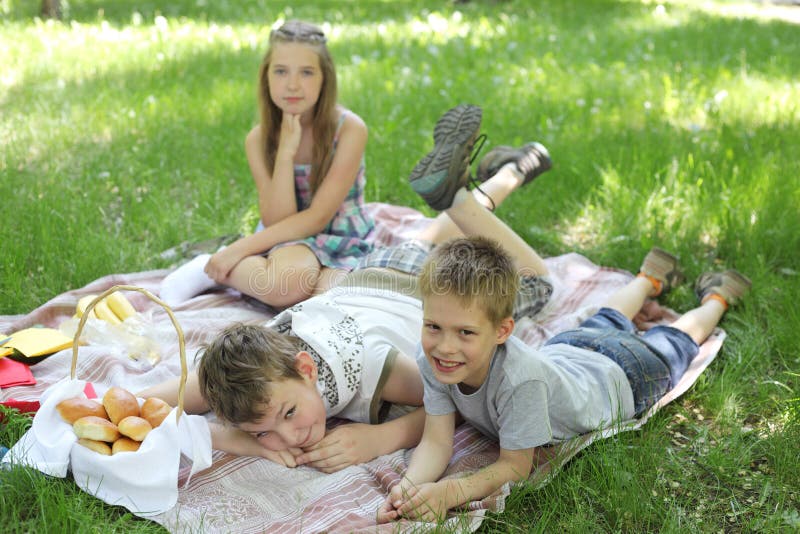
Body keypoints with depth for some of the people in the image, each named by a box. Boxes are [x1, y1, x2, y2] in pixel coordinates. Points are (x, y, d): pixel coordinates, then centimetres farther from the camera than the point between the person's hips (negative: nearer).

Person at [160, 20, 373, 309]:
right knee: (288, 281, -37)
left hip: (340, 244, 0)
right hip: (286, 243, 0)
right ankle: (211, 268, -10)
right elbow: (277, 221, -14)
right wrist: (285, 152, -24)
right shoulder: (259, 140, -6)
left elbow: (317, 217, -18)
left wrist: (241, 248, -21)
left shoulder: (350, 129, -15)